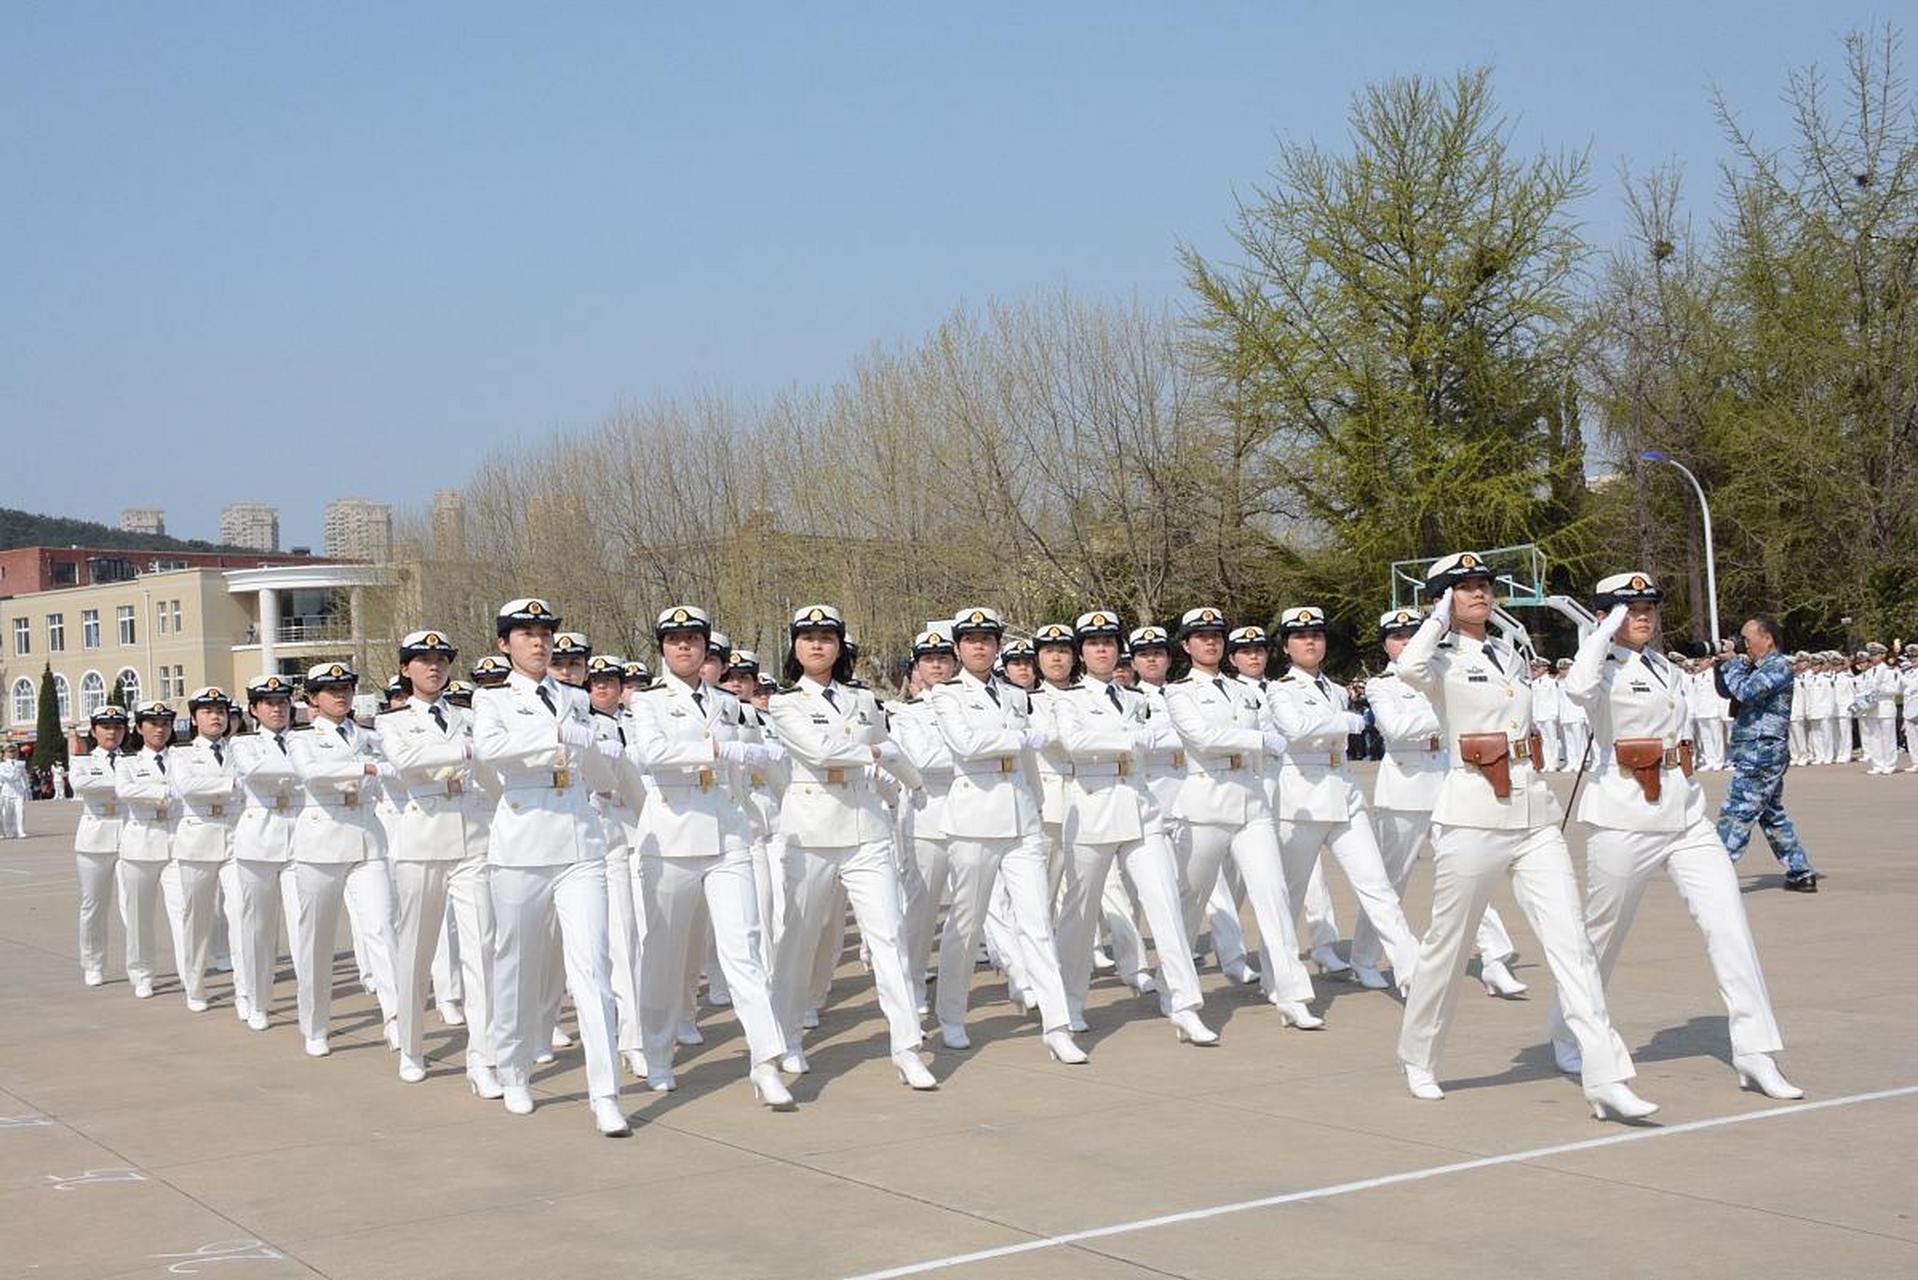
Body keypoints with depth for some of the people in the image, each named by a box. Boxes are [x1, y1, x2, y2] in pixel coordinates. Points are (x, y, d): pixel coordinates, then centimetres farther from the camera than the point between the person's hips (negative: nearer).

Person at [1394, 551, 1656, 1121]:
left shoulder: (1509, 653, 16)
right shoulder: (1442, 659, -3)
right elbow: (1408, 668, -28)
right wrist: (1440, 618, -12)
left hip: (1534, 814, 5)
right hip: (1472, 816, -5)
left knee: (1572, 942, -6)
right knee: (1448, 945, 6)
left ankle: (1606, 1079, -10)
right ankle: (1418, 1060, 27)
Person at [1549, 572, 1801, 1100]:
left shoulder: (1665, 668, 14)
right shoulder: (1605, 668, -8)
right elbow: (1578, 689, -33)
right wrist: (1605, 632, -21)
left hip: (1685, 814, 6)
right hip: (1623, 817, -6)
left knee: (1729, 922, -6)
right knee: (1602, 936, 7)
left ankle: (1755, 1054, -4)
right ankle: (1565, 1034, 29)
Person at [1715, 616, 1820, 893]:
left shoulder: (1778, 666, -12)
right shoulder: (1757, 667, 16)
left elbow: (1745, 691, -25)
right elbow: (1727, 692, 22)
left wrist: (1730, 664, -8)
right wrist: (1723, 664, 7)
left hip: (1763, 753, -10)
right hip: (1757, 753, 10)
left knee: (1736, 813, -9)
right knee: (1772, 814, 15)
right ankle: (1801, 873, 20)